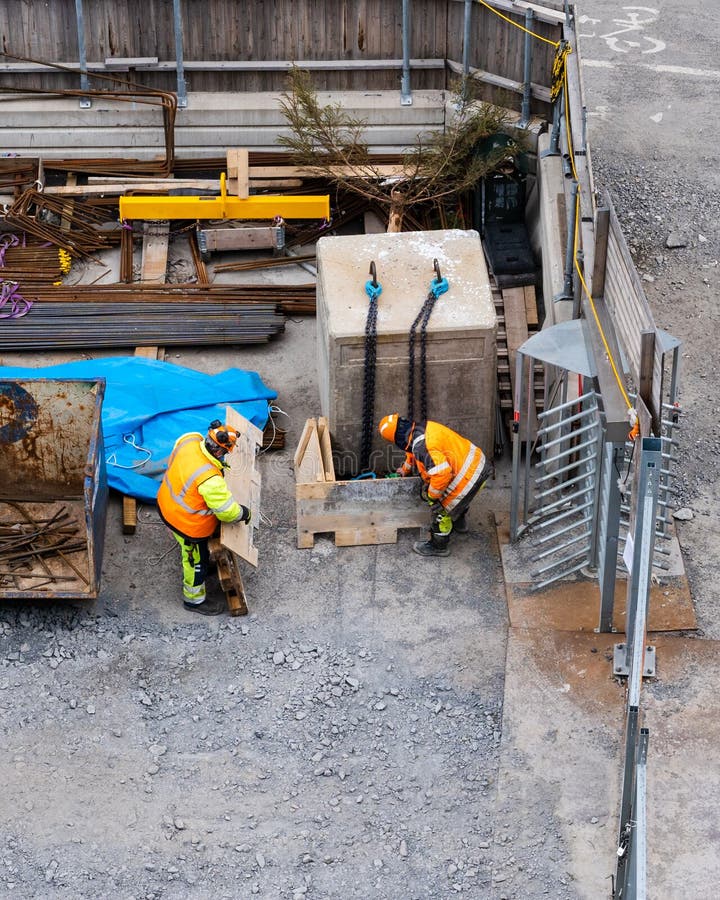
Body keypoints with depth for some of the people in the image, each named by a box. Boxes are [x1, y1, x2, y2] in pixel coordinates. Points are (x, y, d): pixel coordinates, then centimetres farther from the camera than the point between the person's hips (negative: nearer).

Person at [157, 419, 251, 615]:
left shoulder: (189, 439, -22)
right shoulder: (210, 480, -41)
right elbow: (228, 511, -28)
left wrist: (218, 463, 5)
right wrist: (244, 513, -7)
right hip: (187, 523, -7)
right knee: (197, 559, 21)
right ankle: (195, 599, 44)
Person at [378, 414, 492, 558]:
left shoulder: (422, 446, -28)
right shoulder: (421, 427, 4)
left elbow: (442, 472, -33)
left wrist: (432, 496, -16)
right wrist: (405, 470, 45)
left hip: (468, 476, -9)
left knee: (440, 508, 10)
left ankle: (438, 546, 28)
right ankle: (459, 522, 60)